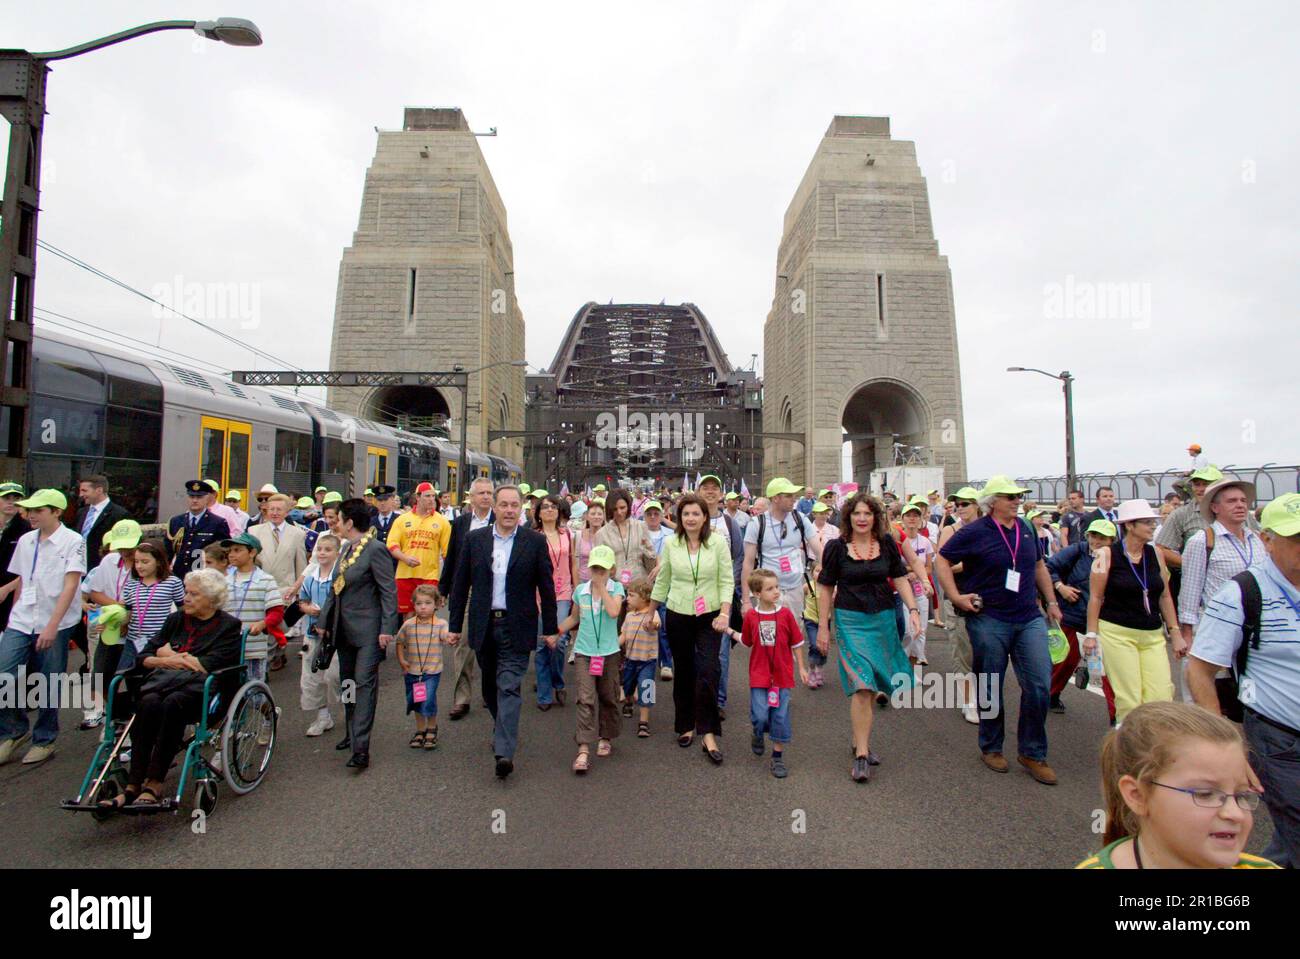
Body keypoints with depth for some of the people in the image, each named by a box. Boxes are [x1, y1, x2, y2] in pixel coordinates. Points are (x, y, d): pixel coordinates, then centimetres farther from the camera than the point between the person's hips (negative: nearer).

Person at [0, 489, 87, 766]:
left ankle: (44, 740, 22)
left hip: (55, 624, -5)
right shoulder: (25, 541, 8)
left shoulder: (73, 542, -9)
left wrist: (52, 626, -19)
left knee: (48, 685, 5)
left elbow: (70, 586, -14)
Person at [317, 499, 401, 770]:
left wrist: (387, 629, -19)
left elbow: (389, 592, -17)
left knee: (365, 683, -7)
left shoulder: (375, 549, -16)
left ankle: (361, 747, -4)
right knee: (347, 682, 17)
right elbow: (335, 588, 17)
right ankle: (352, 733, 33)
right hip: (344, 627, 9)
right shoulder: (346, 548, 11)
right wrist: (324, 621, 16)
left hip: (368, 629, -9)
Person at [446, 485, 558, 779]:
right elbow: (460, 584, 5)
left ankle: (504, 752, -3)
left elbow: (546, 587, -1)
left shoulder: (535, 541, -5)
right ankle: (505, 731, 41)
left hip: (516, 626, -3)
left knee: (508, 687, -8)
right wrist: (454, 625, 4)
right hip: (484, 625, 4)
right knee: (490, 686, 18)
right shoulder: (474, 539, 1)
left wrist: (550, 629, -1)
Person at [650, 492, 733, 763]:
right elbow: (662, 581, 7)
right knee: (683, 672, 12)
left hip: (709, 616, -2)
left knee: (709, 670, -10)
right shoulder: (670, 544, -1)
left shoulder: (717, 542, -6)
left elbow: (727, 581, -5)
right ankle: (686, 726, 30)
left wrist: (724, 612, -14)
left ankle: (708, 733, 3)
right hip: (678, 616, 2)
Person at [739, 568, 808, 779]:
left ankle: (778, 756, 24)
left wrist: (802, 667, 7)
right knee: (760, 715, -7)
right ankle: (758, 735, 29)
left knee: (780, 716, 6)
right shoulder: (751, 616, -5)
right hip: (759, 674, 0)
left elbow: (796, 642, 4)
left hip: (782, 673, 1)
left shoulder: (786, 614, -6)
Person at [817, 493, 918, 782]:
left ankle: (860, 739, 28)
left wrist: (913, 609, -4)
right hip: (850, 620, -3)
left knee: (871, 686, 10)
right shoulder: (836, 546, -5)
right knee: (861, 685, -11)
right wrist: (823, 627, 0)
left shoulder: (887, 543, 3)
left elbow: (900, 578, 10)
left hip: (883, 619, 3)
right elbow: (825, 588, 0)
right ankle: (861, 754, -1)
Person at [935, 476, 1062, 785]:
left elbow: (1039, 566, 22)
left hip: (1029, 619, 5)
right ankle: (991, 748, 28)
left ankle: (1032, 754, 20)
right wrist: (956, 597, -13)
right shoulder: (975, 532, -10)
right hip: (989, 621, -5)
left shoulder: (1026, 530, 8)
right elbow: (942, 560, -7)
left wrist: (1051, 601, 19)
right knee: (991, 689, 8)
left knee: (1039, 684, 1)